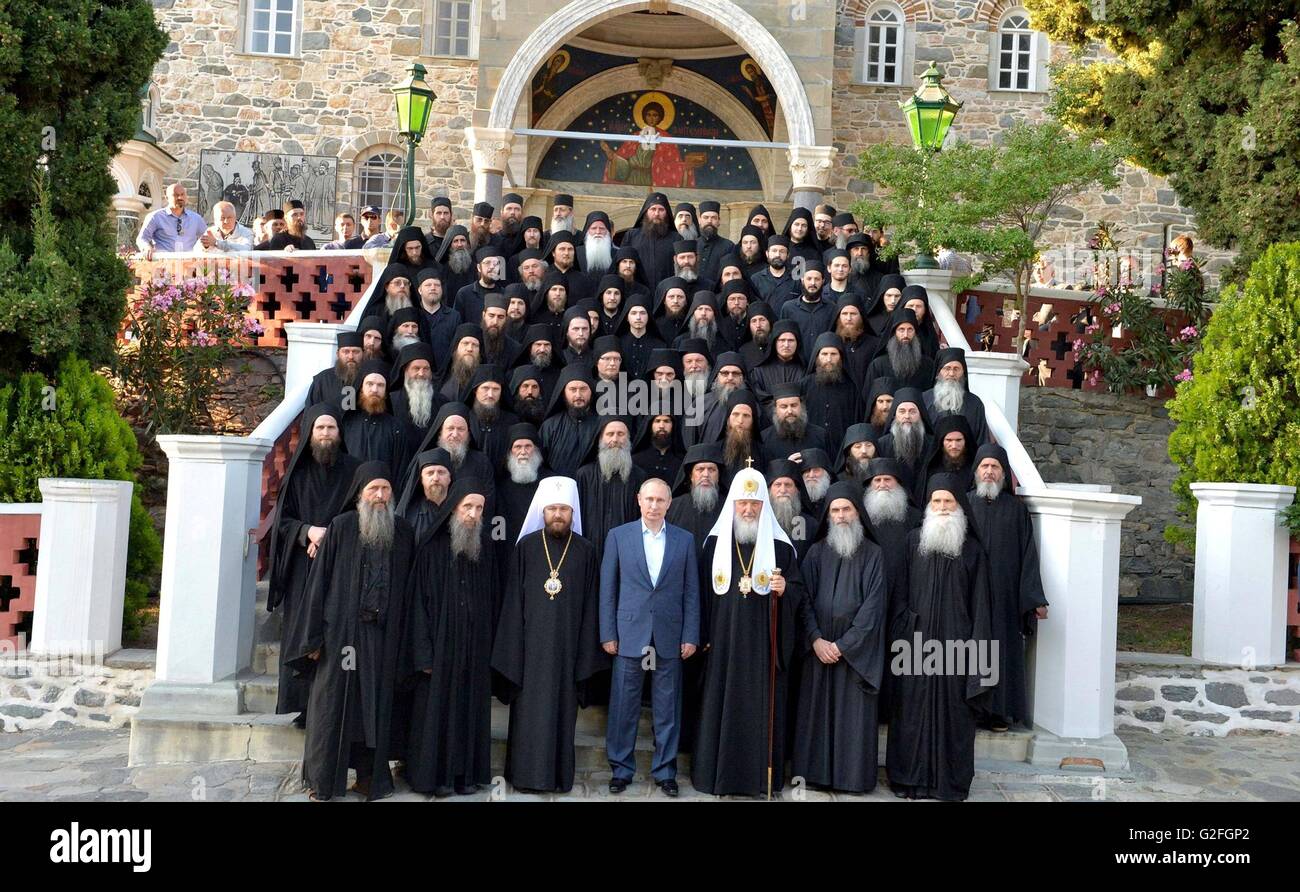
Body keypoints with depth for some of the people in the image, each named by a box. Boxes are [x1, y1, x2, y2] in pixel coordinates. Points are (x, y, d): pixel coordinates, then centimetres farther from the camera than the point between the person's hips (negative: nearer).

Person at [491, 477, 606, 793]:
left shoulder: (586, 551, 1)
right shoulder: (525, 547, 1)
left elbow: (590, 605, 2)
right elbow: (512, 600, 2)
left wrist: (587, 653, -1)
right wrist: (512, 647, -3)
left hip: (568, 645, 0)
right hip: (531, 644, 0)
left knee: (562, 709, 7)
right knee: (530, 710, 4)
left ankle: (560, 774, 17)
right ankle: (527, 772, 14)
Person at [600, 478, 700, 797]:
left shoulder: (685, 540, 6)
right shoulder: (618, 536, 3)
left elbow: (691, 592, 6)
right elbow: (608, 589, 3)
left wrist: (691, 636, 0)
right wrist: (608, 634, -2)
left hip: (670, 638, 1)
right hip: (630, 635, -1)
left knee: (668, 709, 7)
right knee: (623, 707, 4)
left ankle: (665, 770, 19)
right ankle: (621, 768, 17)